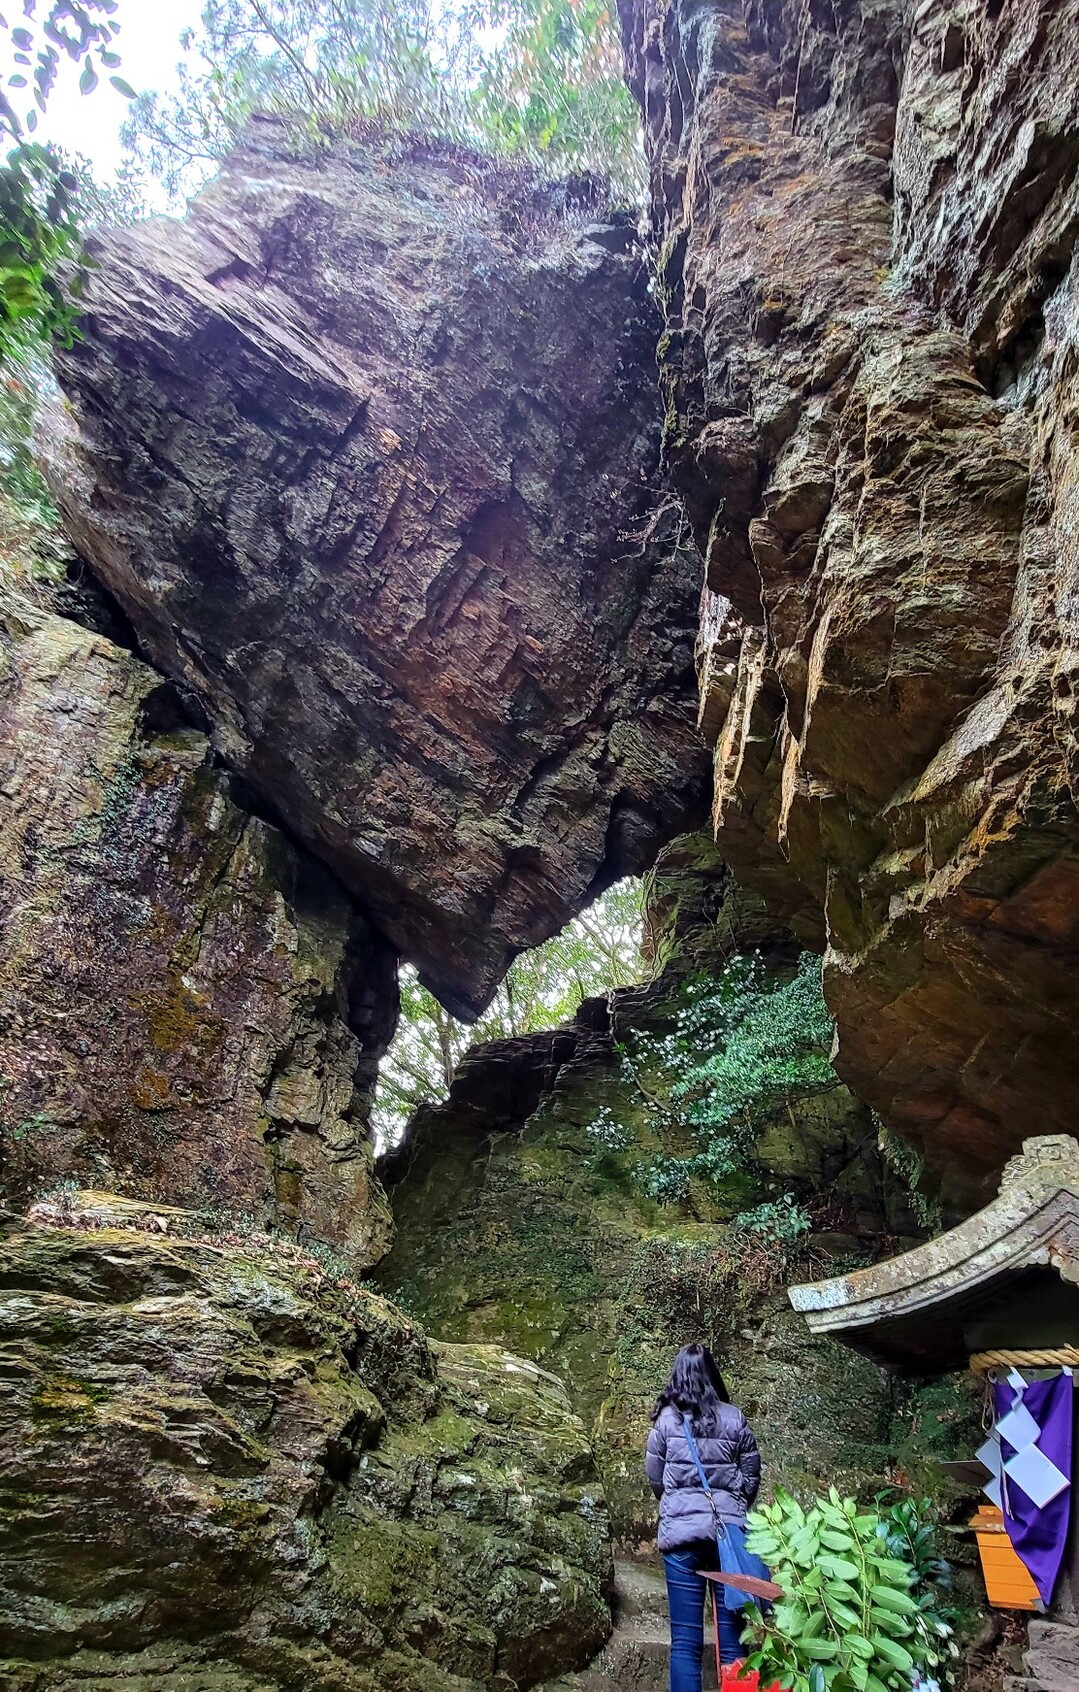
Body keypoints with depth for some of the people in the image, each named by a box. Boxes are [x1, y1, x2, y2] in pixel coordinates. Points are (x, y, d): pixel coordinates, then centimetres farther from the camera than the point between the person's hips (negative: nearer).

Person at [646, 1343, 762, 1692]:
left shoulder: (666, 1420, -1)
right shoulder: (734, 1419, 0)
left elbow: (655, 1480, 7)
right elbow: (751, 1478, 7)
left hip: (681, 1531, -1)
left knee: (685, 1640, 5)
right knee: (732, 1637, 9)